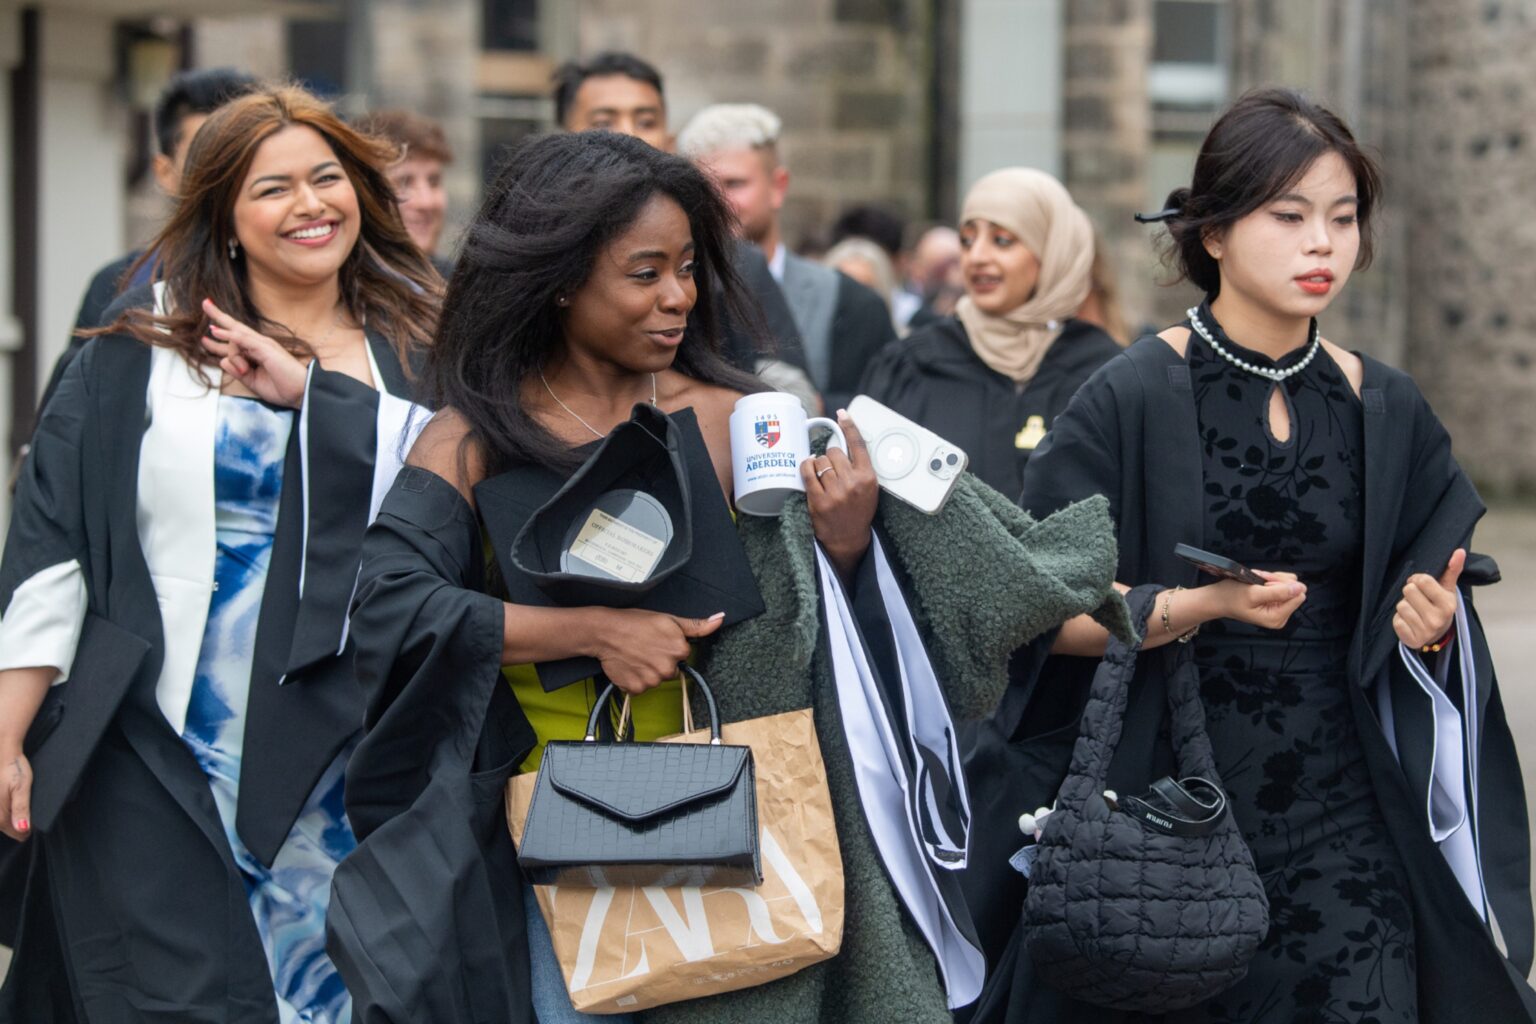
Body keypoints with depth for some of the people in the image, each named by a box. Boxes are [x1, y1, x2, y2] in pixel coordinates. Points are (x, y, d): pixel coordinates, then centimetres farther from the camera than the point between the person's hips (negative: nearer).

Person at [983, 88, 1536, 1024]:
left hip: (1339, 808, 3)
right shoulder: (1132, 401, -7)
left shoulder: (1385, 410, 4)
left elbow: (1423, 600, 13)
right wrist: (1197, 607, -21)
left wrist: (1430, 628, -9)